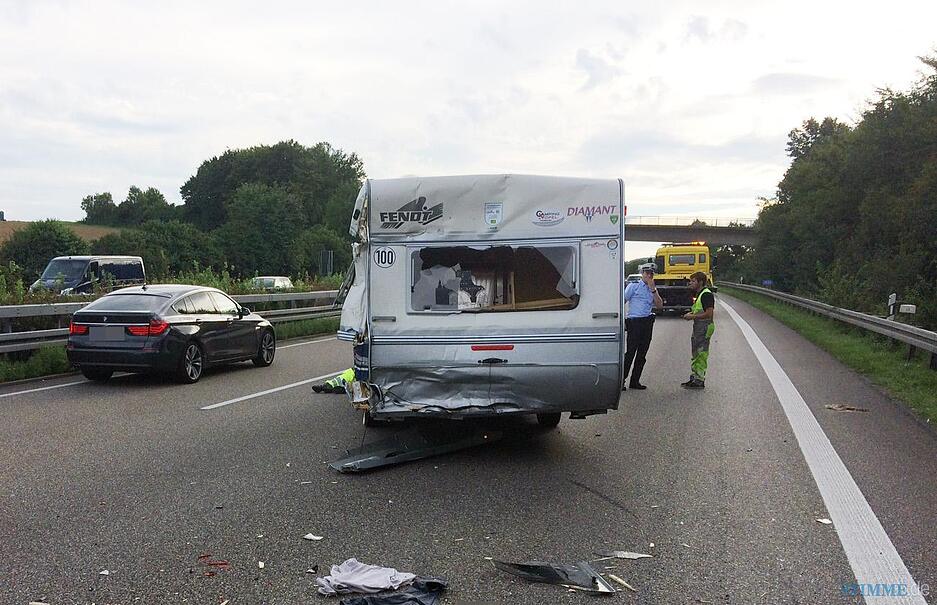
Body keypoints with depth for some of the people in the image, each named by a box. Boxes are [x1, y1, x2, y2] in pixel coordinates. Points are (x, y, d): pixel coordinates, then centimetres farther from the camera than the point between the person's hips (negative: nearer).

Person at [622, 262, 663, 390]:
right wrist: (623, 320, -8)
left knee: (642, 354, 7)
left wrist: (653, 289, -6)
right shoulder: (633, 286, 1)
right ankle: (621, 381, -7)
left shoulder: (653, 289, 16)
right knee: (630, 352, -11)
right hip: (634, 322, -6)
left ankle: (635, 381, 15)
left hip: (647, 323, 6)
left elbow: (660, 305, 3)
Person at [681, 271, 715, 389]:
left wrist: (693, 316, -16)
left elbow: (708, 313, -22)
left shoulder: (706, 294, -16)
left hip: (704, 327, -11)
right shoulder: (699, 294, 16)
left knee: (701, 355, -5)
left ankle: (700, 381, 0)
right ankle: (694, 378, 23)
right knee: (695, 355, 15)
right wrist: (691, 314, 8)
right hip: (698, 327, 11)